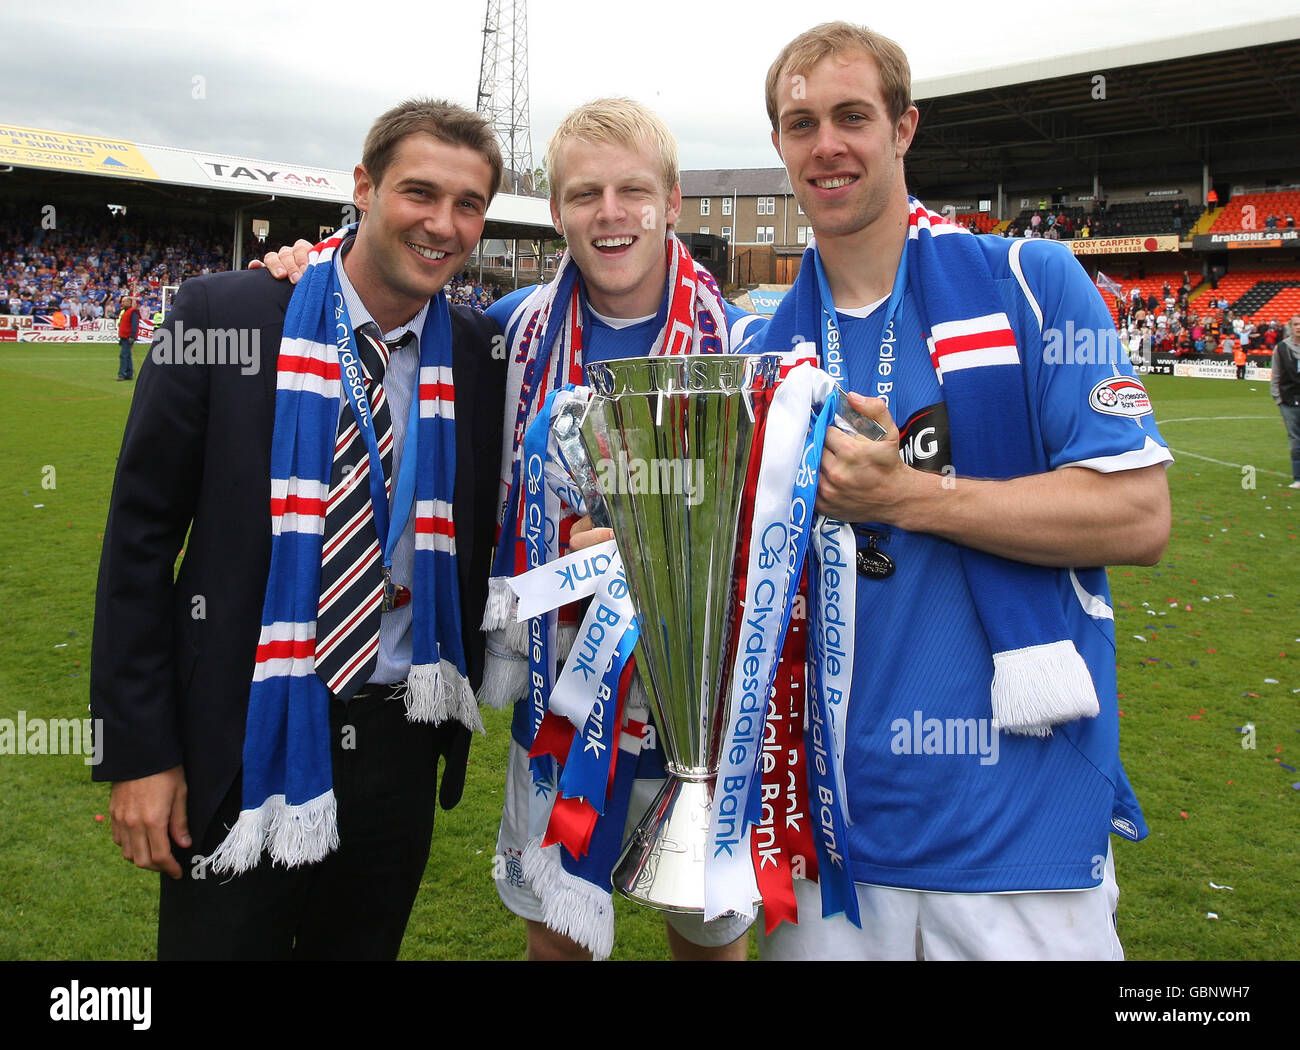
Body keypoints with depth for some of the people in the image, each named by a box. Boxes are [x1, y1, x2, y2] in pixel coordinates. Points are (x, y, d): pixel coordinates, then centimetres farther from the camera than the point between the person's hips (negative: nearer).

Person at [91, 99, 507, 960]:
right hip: (246, 739, -2)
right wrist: (139, 751, -7)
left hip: (399, 746, 3)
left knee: (362, 945, 20)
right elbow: (141, 533, -6)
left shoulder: (481, 358, -2)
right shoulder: (223, 315, -9)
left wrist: (459, 704, 6)